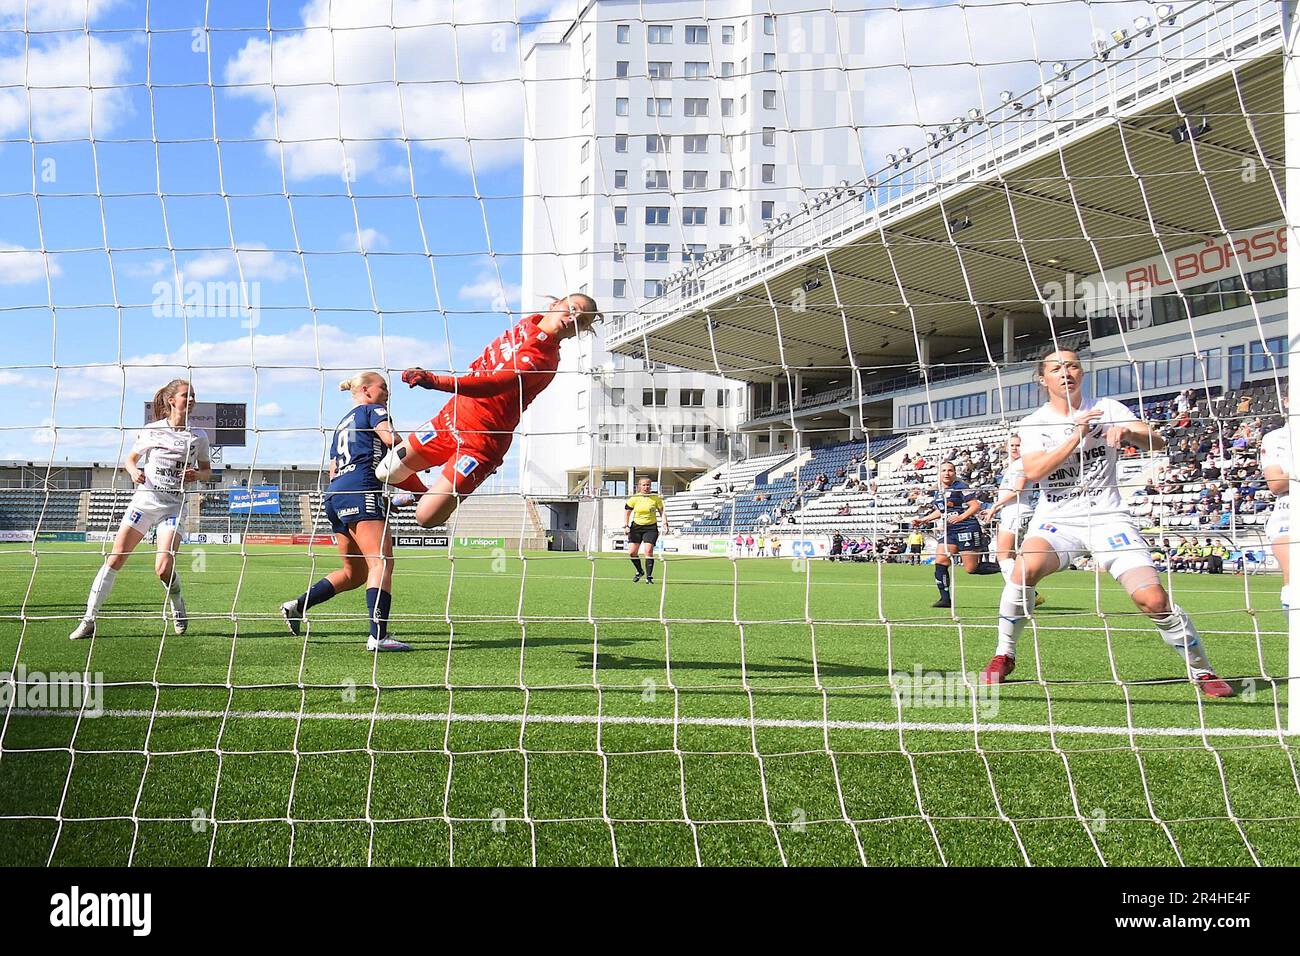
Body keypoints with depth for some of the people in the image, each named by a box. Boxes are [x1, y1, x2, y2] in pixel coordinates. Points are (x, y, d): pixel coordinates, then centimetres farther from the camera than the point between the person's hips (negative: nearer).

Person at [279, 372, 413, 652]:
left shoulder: (341, 425, 30)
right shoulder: (373, 410, 8)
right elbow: (390, 438, -13)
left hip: (334, 495, 9)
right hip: (361, 492, -9)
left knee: (355, 572, 17)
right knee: (381, 563, -15)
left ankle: (297, 606, 14)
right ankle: (378, 636, -26)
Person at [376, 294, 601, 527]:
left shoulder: (545, 360, -21)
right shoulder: (529, 323, 5)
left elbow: (494, 384, -37)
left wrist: (438, 381, -47)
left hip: (481, 440, -7)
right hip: (452, 415, 7)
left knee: (427, 518, -12)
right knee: (388, 472, 10)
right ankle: (425, 494, 39)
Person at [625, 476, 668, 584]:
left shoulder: (656, 498, -3)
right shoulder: (634, 499, -3)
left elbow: (662, 512, 5)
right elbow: (626, 512, 5)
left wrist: (665, 524, -8)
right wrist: (626, 526, -4)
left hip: (651, 527, -2)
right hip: (636, 526, 2)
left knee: (648, 551, -16)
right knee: (632, 552, -3)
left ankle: (649, 576, -8)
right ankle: (640, 571, 23)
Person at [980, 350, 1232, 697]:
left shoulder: (1106, 409, 5)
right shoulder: (1034, 423, 5)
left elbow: (1157, 443, -4)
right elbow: (1033, 471, -12)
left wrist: (1128, 432, -25)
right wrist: (1076, 435, -18)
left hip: (1108, 517, 0)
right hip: (1056, 519, 0)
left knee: (1153, 599, -15)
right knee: (1026, 567, -31)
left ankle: (1202, 671, 6)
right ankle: (1004, 656, -13)